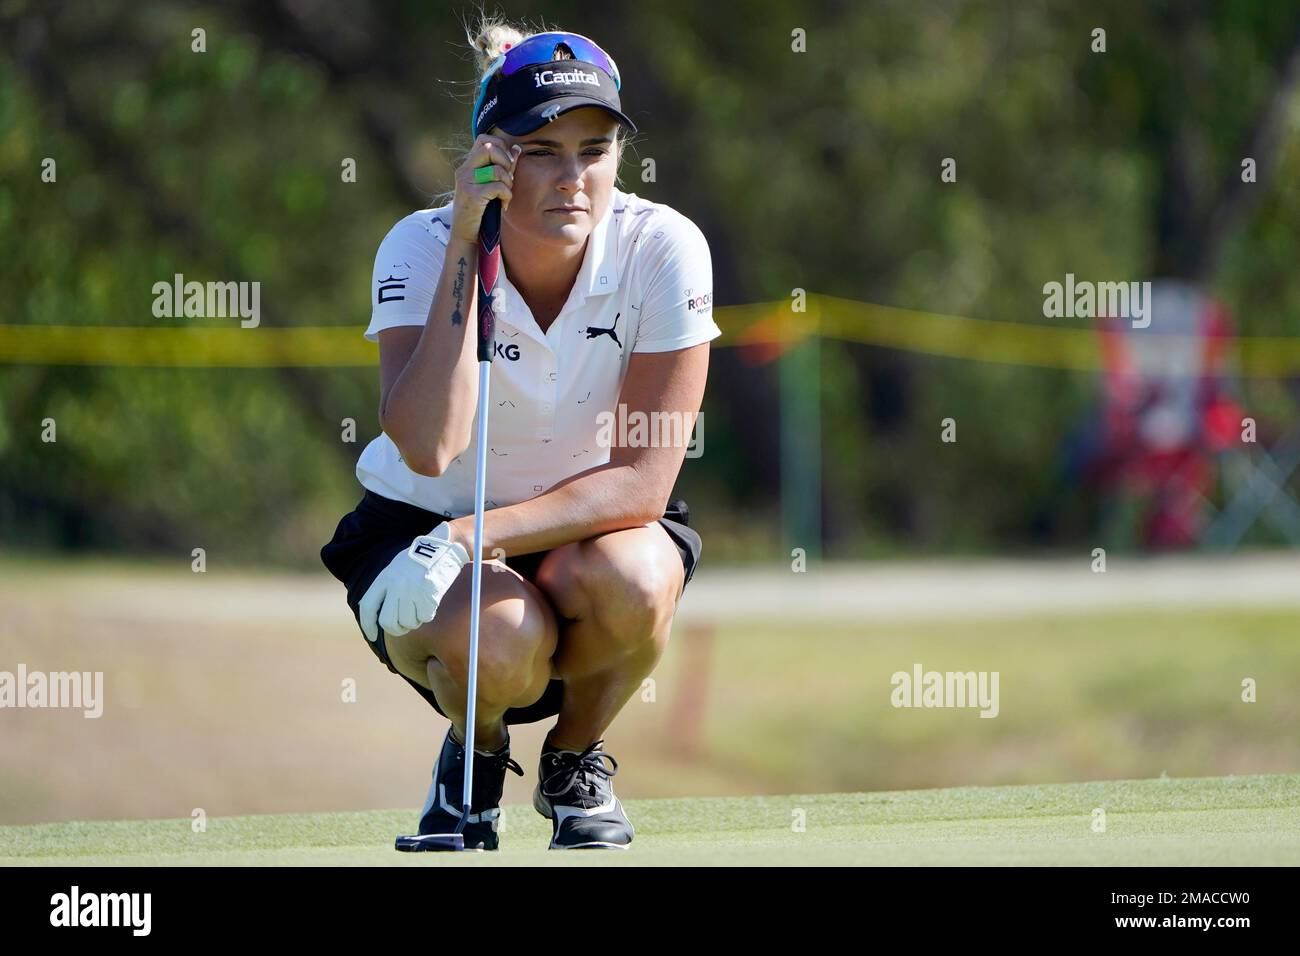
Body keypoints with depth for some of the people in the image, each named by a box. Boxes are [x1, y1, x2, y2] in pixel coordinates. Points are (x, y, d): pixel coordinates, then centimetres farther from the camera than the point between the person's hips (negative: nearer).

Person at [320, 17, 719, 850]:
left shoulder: (663, 248, -18)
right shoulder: (422, 246, -20)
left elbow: (643, 479, -22)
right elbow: (428, 446, -36)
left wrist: (477, 537, -34)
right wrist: (465, 248, -36)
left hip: (588, 528, 2)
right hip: (420, 525, -1)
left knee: (628, 582, -35)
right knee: (500, 643, -36)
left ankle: (576, 756, 0)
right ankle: (477, 753, 4)